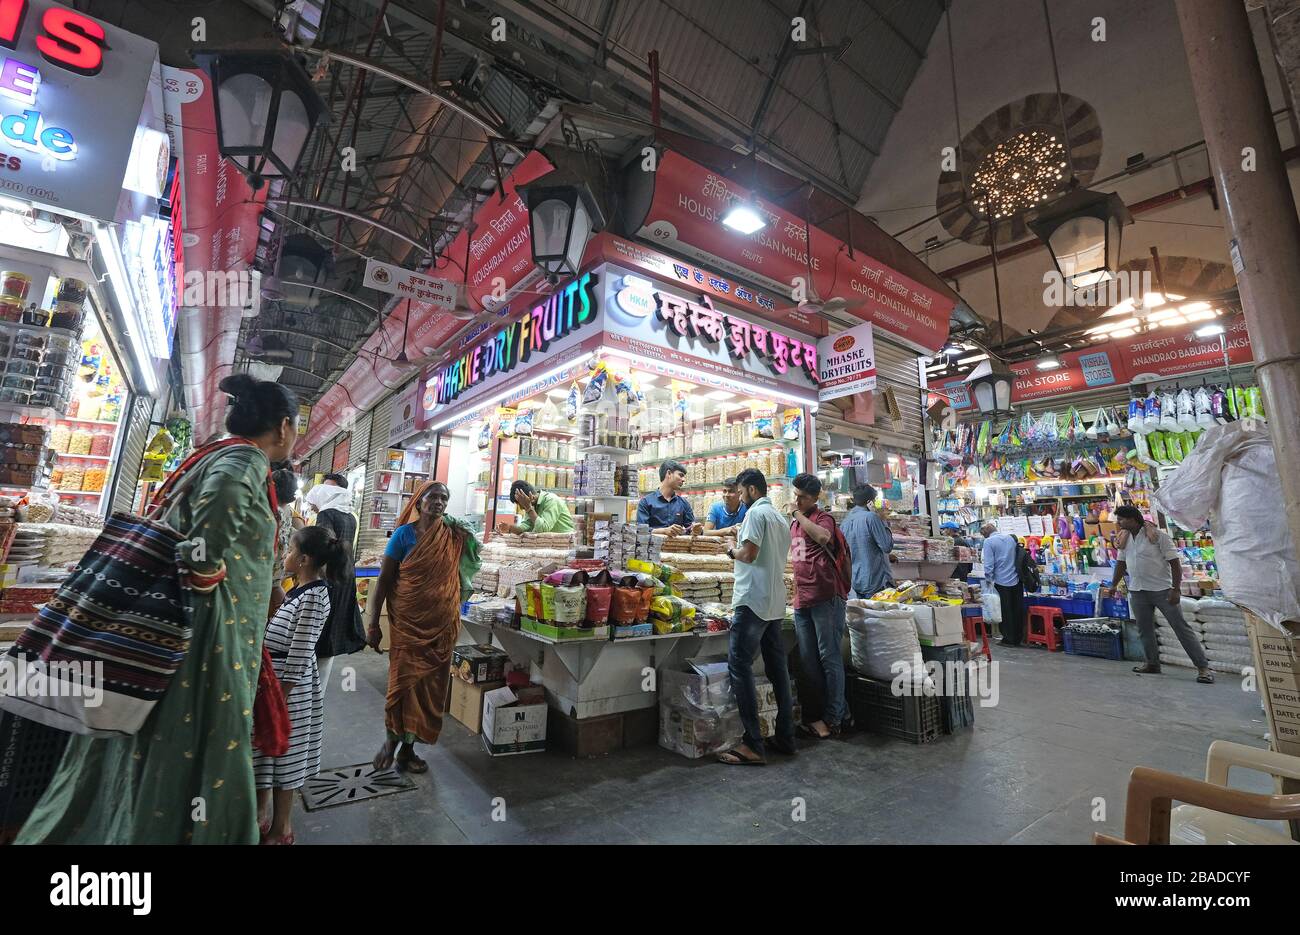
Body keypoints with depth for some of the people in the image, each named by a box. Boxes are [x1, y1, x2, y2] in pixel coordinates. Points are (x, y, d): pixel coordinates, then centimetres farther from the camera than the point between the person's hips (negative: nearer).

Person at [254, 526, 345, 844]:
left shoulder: (313, 597, -23)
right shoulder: (300, 588, 5)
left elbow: (300, 652, -22)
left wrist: (281, 697, -20)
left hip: (288, 683, -9)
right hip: (272, 675, 9)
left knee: (283, 753, 7)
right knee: (265, 749, 21)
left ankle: (280, 829, 26)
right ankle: (260, 817, 40)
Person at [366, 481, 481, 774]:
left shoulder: (454, 536, 3)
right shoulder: (404, 533, -4)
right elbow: (384, 580, -3)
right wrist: (373, 623, -6)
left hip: (442, 623, 3)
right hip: (408, 620, -3)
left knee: (429, 685, 8)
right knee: (402, 681, 0)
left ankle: (407, 748, 25)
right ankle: (391, 739, 26)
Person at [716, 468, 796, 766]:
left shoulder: (755, 512, -9)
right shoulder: (781, 518, 18)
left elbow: (749, 554, -18)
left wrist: (732, 551, 1)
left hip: (754, 600, -9)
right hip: (776, 603, 9)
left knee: (739, 665, -7)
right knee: (777, 667, 13)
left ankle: (753, 746, -8)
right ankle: (785, 737, 21)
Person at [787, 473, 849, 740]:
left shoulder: (822, 517, -4)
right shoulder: (793, 522, 19)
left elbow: (823, 536, -29)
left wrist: (799, 515, -16)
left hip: (825, 597, -8)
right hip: (802, 599, 8)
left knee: (829, 657, -1)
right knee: (808, 660, 12)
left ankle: (832, 719, 10)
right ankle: (839, 708, 27)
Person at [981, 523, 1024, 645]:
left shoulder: (988, 541, -11)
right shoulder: (1010, 537, 8)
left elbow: (989, 563, -15)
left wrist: (988, 579, -6)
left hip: (1002, 581, -6)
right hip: (1016, 580, 6)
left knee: (1005, 612, 5)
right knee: (1017, 610, 13)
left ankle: (1009, 639, 12)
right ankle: (1018, 638, 22)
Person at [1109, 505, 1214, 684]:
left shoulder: (1158, 535, -11)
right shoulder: (1124, 539, 6)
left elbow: (1175, 562, -12)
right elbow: (1121, 563, 16)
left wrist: (1176, 589, -17)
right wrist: (1113, 585, 17)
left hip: (1162, 589, -5)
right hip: (1137, 591, 5)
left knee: (1181, 627, -2)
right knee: (1145, 629, 10)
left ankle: (1203, 667, 6)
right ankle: (1152, 664, 21)